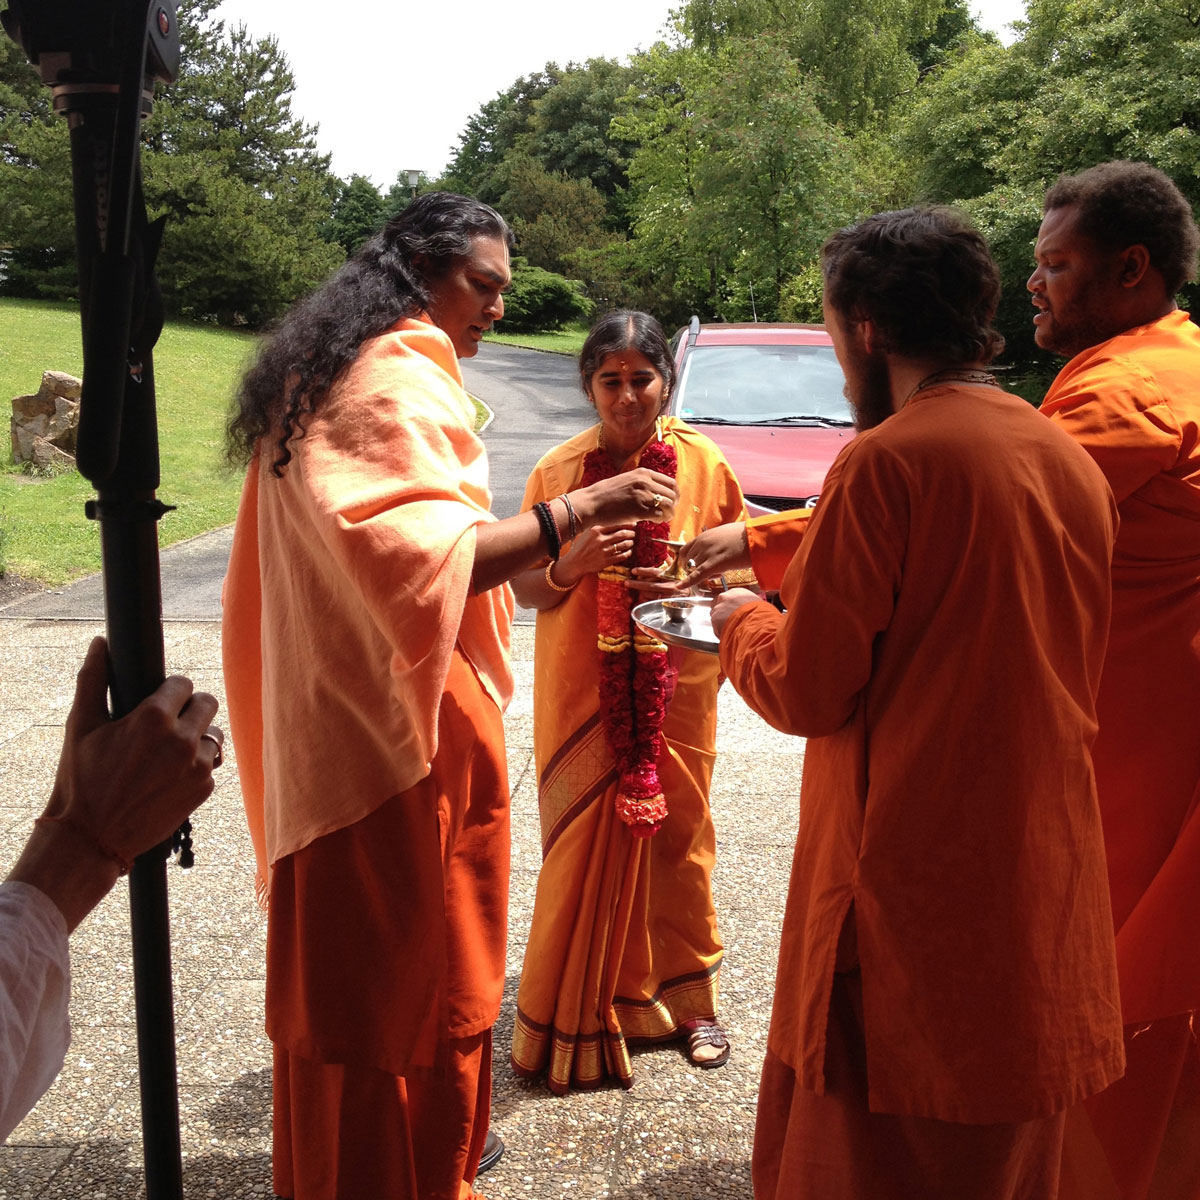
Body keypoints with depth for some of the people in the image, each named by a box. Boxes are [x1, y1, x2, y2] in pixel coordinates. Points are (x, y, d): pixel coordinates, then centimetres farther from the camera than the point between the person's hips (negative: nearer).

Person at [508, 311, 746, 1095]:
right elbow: (525, 590, 0)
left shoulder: (704, 464, -1)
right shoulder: (559, 470, -2)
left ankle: (688, 999, 29)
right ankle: (581, 1012, 22)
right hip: (583, 694, 0)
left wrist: (689, 587, -15)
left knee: (678, 841, 9)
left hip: (677, 687, 1)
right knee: (586, 847, 3)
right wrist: (573, 565, -21)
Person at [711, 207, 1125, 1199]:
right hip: (1043, 876, 8)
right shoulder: (1072, 459, 6)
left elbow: (808, 690, -15)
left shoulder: (888, 458, -16)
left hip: (913, 881, -7)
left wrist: (742, 622, 6)